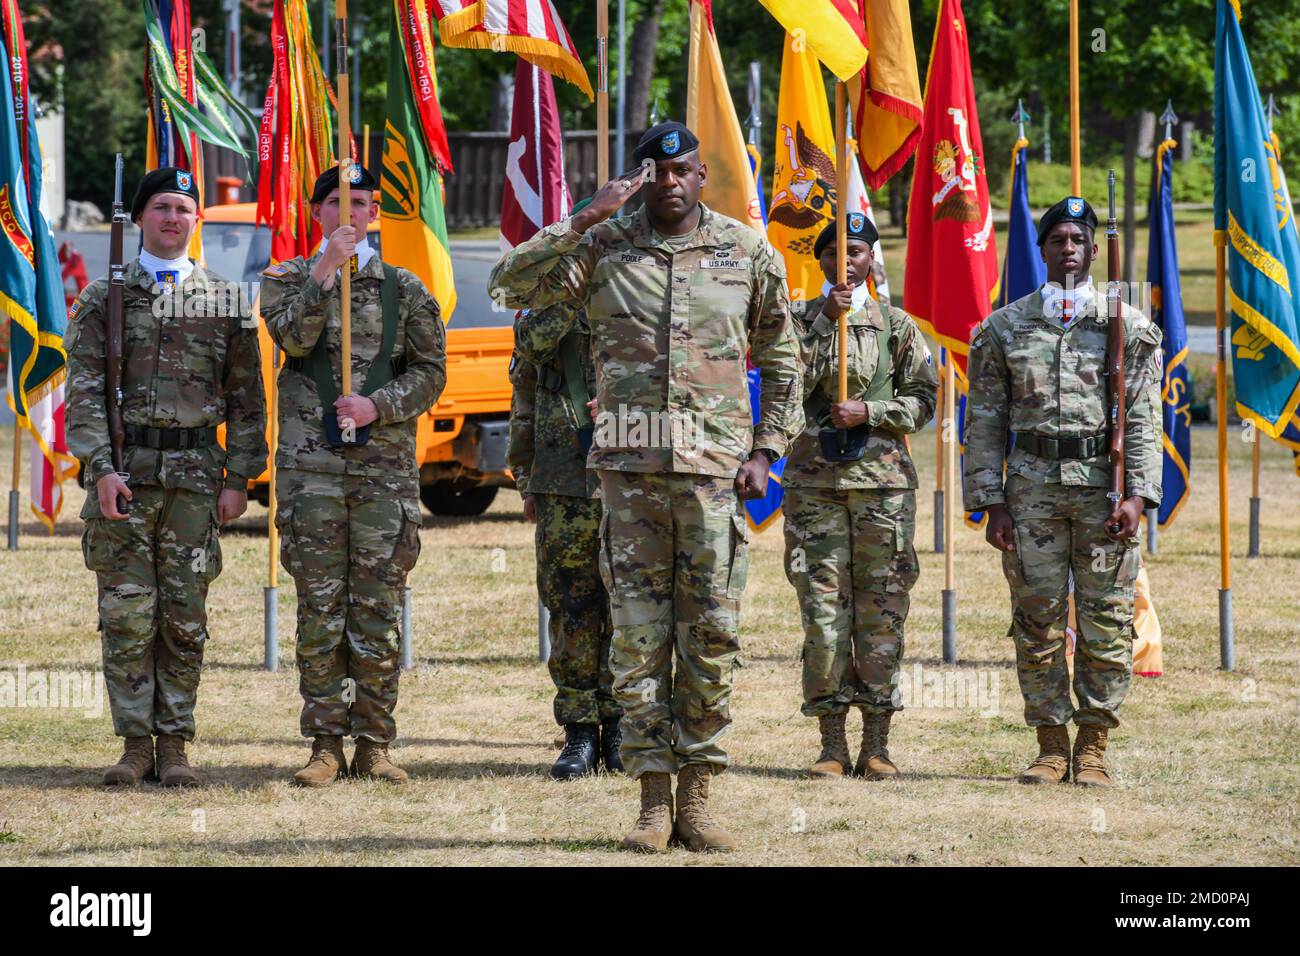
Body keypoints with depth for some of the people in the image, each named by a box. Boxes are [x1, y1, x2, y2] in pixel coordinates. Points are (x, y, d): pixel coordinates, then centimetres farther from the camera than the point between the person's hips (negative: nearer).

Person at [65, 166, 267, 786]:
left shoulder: (225, 302, 9)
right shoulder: (104, 298, 6)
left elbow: (246, 399, 10)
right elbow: (84, 391, 0)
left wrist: (238, 478, 3)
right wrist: (100, 468, -11)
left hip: (196, 476, 1)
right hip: (124, 472, -1)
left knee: (185, 618, 2)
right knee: (127, 614, -3)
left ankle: (175, 746, 8)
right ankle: (135, 744, 3)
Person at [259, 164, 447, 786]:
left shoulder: (405, 289, 12)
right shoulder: (288, 280, 10)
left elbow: (430, 371, 7)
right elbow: (293, 337, -10)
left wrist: (377, 406, -9)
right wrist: (326, 268, -16)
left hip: (386, 461, 1)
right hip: (311, 461, -1)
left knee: (378, 609, 0)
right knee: (319, 607, -2)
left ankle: (374, 745, 5)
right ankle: (326, 745, 2)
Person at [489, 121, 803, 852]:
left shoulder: (749, 255, 8)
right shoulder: (605, 249, 5)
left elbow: (782, 361, 15)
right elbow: (510, 285, -7)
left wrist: (766, 451, 5)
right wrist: (585, 220, -12)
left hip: (716, 464, 0)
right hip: (631, 464, 0)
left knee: (713, 635, -1)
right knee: (638, 634, 0)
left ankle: (697, 797, 7)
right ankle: (654, 798, 6)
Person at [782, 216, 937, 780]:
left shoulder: (896, 325, 8)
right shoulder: (801, 321, 9)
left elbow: (923, 399, 6)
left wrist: (869, 411, -9)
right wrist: (824, 322, -10)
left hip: (883, 480, 0)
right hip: (814, 480, 0)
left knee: (881, 611, 0)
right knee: (822, 609, -2)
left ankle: (877, 746, 4)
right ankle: (831, 744, 3)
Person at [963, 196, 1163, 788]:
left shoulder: (1129, 327, 5)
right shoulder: (1004, 328, 8)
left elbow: (1144, 420, 2)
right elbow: (984, 422, 8)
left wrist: (1137, 495, -9)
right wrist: (990, 504, 0)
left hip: (1105, 486, -1)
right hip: (1032, 487, 1)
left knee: (1106, 622, -2)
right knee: (1037, 621, 1)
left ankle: (1093, 746, 6)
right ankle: (1050, 745, 10)